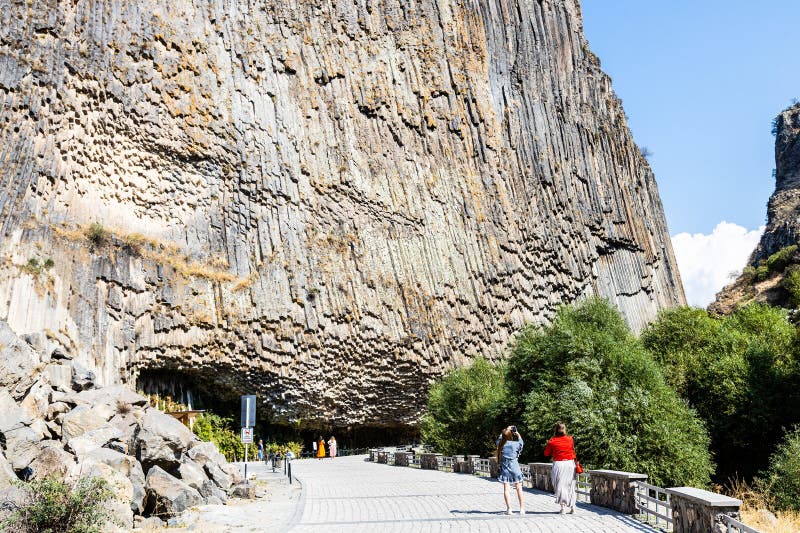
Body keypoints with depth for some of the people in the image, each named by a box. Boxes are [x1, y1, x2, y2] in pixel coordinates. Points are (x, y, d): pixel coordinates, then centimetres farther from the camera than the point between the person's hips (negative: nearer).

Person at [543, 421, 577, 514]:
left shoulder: (552, 441, -7)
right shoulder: (570, 439, -1)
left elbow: (546, 453, 2)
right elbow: (573, 450, 14)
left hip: (558, 464, -3)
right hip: (570, 464, 3)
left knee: (560, 486, 6)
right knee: (570, 486, 13)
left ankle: (563, 506, 2)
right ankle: (572, 507, 15)